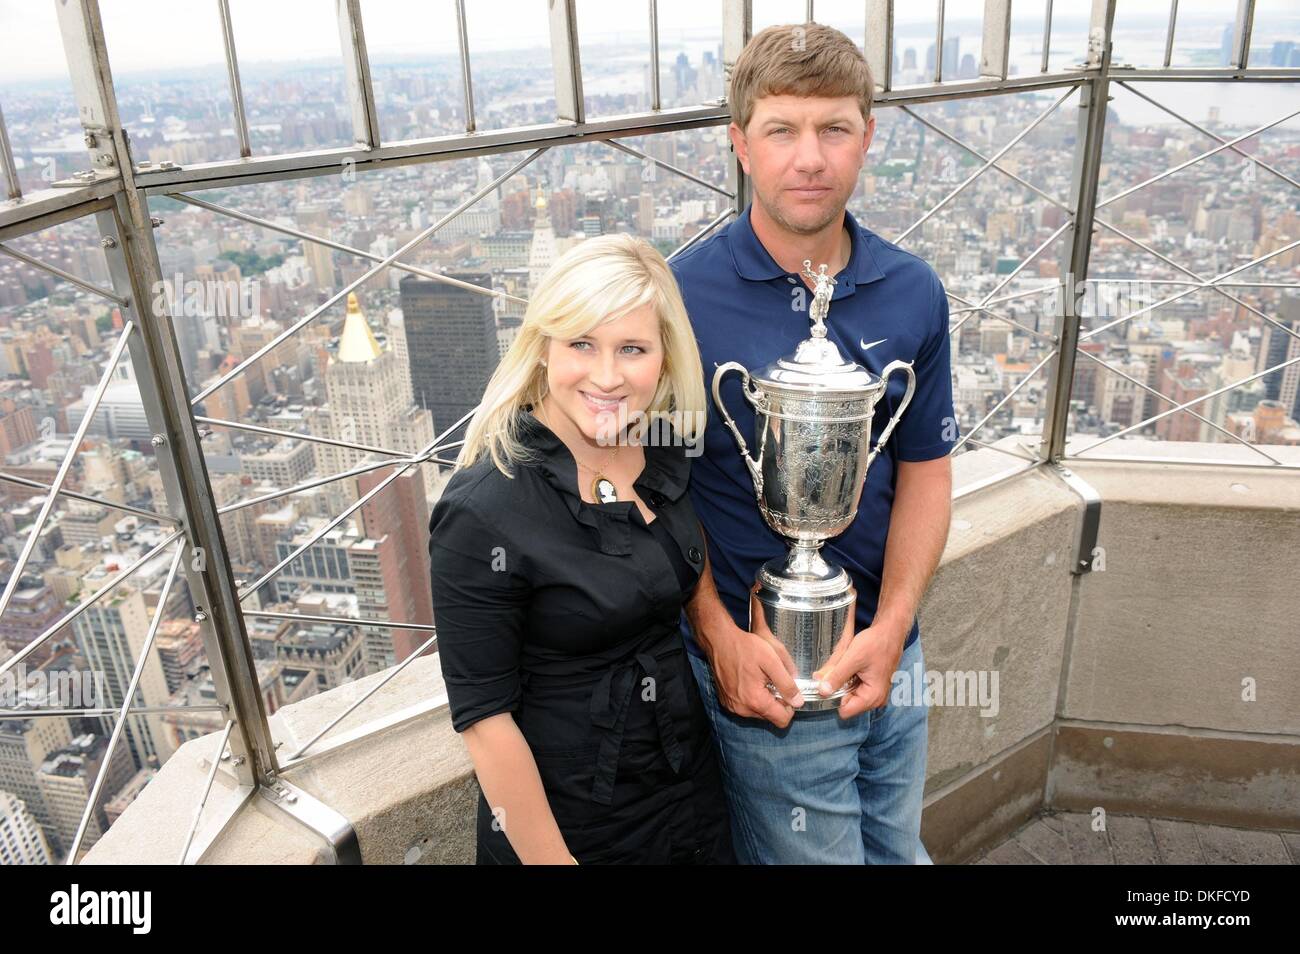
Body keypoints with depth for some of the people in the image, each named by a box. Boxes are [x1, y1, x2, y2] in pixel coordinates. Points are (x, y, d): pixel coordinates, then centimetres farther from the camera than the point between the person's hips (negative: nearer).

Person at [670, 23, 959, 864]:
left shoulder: (914, 293, -3)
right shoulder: (683, 297, -15)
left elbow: (925, 470, 1)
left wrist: (890, 629, -8)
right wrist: (720, 636, -16)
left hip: (886, 650, 5)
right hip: (761, 670, -4)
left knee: (898, 848, 25)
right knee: (808, 853, 13)